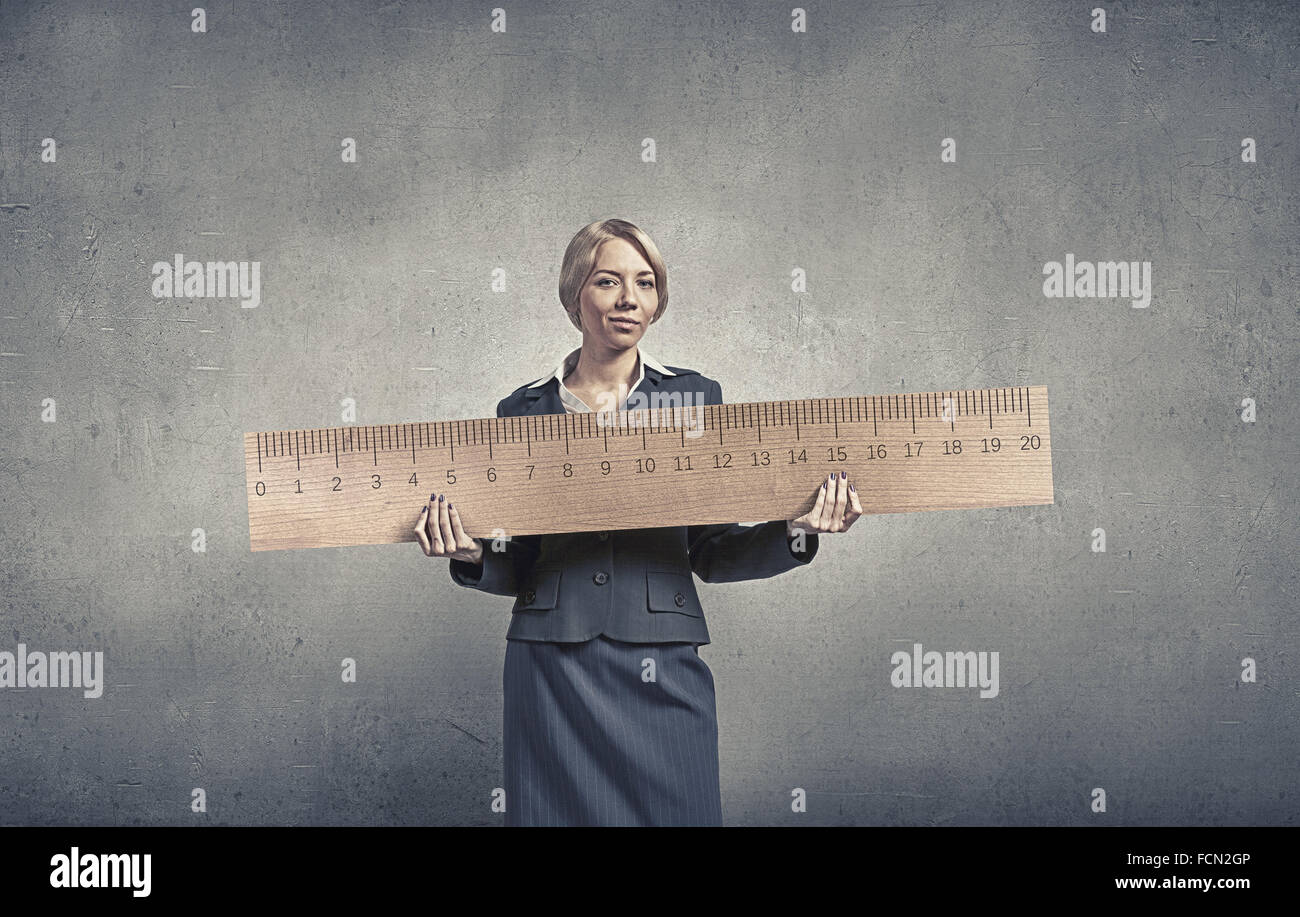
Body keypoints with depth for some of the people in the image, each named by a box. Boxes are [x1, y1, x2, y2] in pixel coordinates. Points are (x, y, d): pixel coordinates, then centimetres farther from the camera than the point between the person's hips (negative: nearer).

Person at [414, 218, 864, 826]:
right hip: (550, 673, 0)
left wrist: (795, 533, -10)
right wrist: (471, 556, -13)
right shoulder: (522, 410, 7)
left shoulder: (695, 398, 6)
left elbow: (713, 554, 6)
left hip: (662, 668, 0)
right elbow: (516, 570, 8)